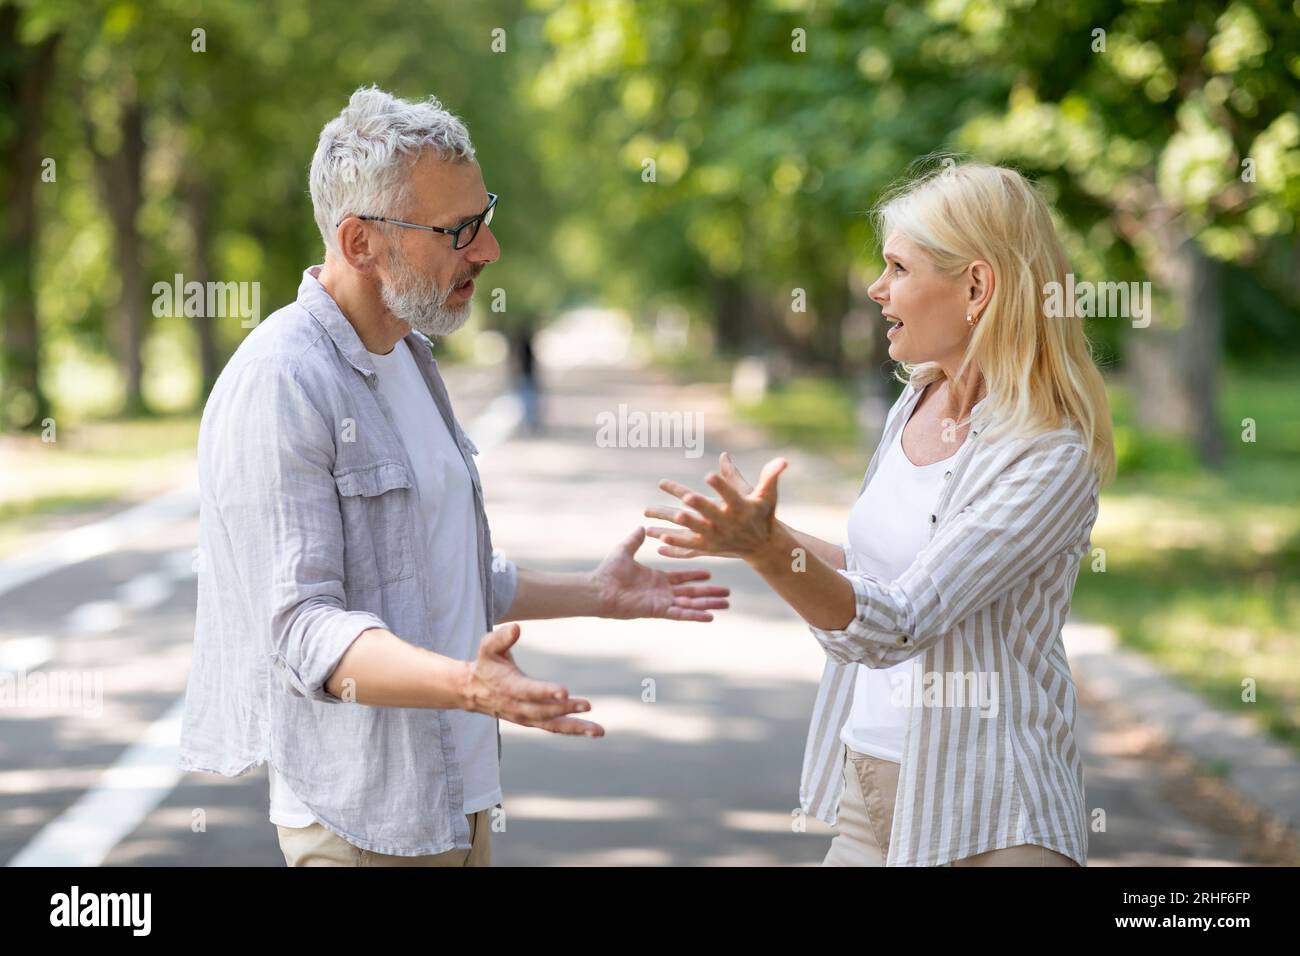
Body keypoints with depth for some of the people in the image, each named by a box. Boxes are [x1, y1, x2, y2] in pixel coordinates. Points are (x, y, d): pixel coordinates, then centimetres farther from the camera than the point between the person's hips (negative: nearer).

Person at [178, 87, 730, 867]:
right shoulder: (278, 384, -18)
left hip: (457, 792, 9)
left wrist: (593, 595, 23)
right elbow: (303, 627, -24)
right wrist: (465, 684, -38)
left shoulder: (409, 356, 13)